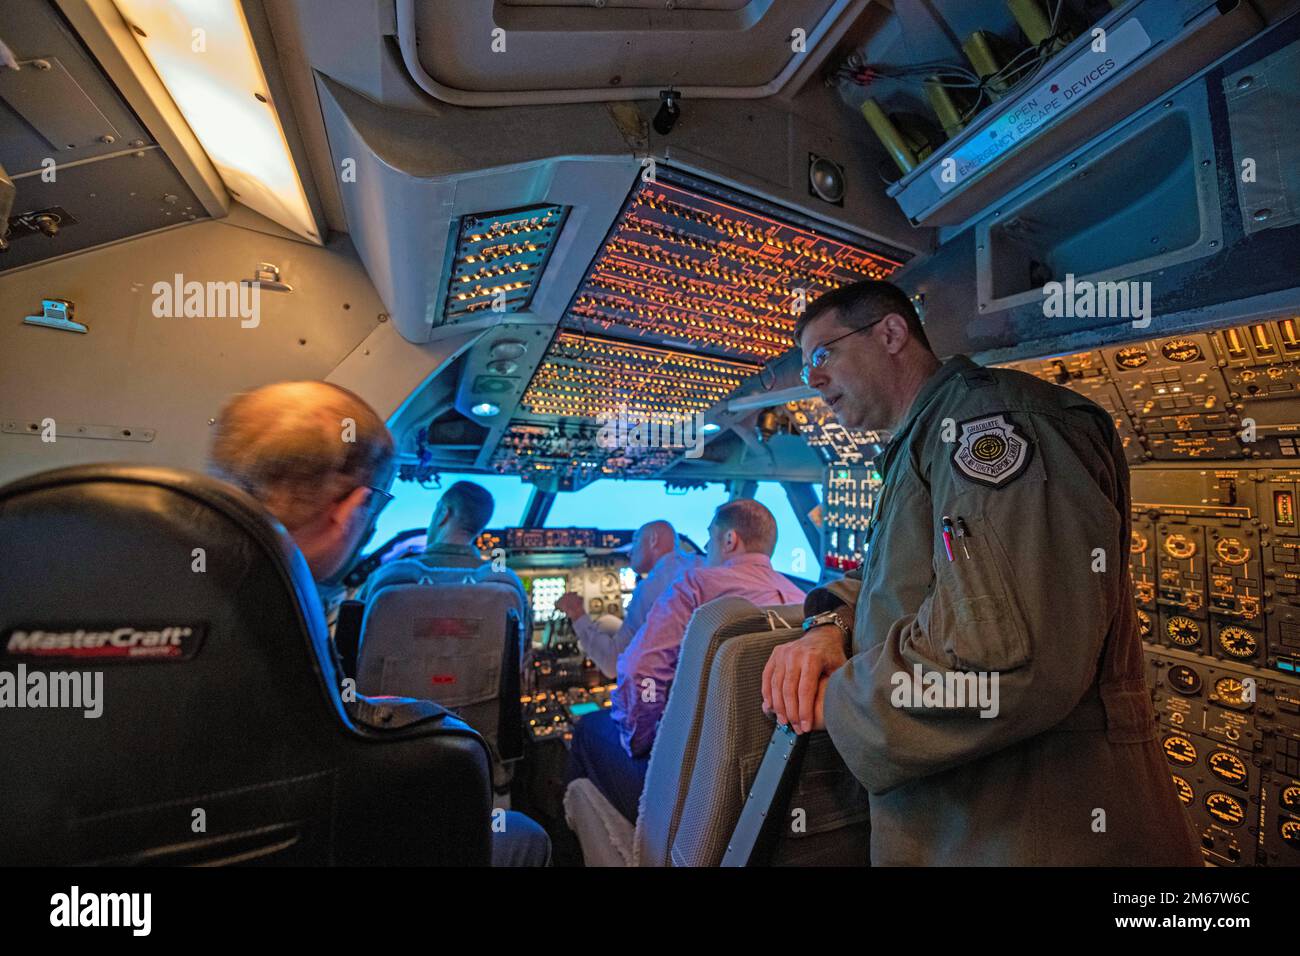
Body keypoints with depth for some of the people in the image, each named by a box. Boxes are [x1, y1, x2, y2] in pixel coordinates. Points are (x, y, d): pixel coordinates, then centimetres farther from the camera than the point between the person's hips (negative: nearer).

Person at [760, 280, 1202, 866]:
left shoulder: (988, 408, -18)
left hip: (1031, 831, -9)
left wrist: (834, 700, -17)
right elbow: (894, 584, 17)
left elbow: (1010, 653, -32)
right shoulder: (923, 444, 15)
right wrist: (828, 625, -5)